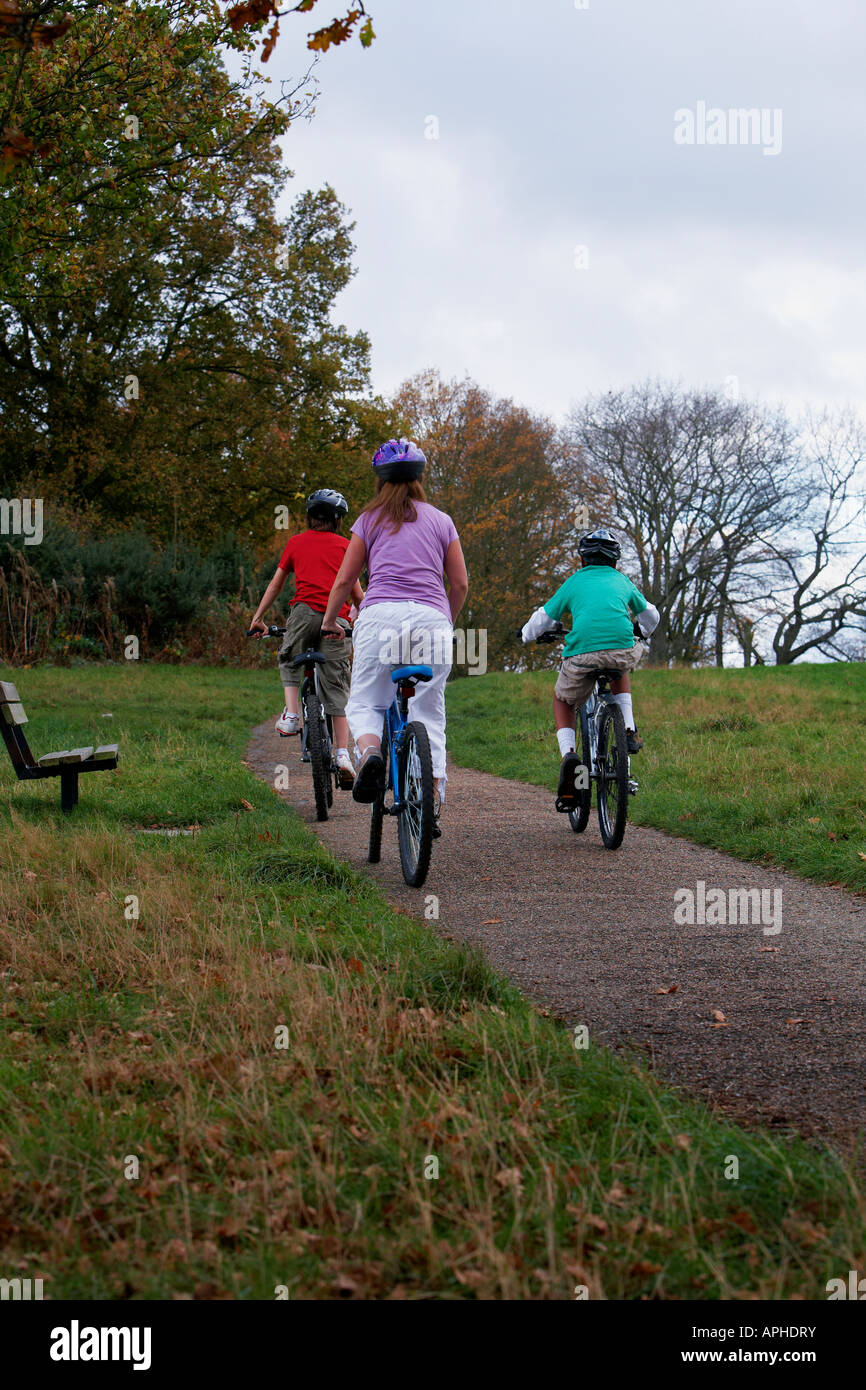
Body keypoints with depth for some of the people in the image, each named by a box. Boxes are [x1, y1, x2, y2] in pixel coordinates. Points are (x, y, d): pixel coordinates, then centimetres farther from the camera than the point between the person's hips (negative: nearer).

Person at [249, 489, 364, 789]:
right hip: (337, 618, 0)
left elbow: (275, 584, 24)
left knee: (289, 661, 29)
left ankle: (290, 716, 8)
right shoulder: (344, 545, 17)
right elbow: (355, 591, 15)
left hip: (305, 611, 0)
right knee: (336, 688, 2)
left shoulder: (296, 542, 19)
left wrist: (257, 618, 31)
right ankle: (342, 755, -8)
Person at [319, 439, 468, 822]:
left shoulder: (370, 519, 14)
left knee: (364, 704, 9)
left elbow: (345, 580, 13)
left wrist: (328, 622, 28)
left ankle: (370, 751, -24)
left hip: (381, 616, -1)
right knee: (429, 715, 8)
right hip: (431, 618, 1)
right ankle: (432, 802, 0)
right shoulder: (441, 521, 17)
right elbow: (460, 584, 16)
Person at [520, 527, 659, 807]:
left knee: (562, 700, 26)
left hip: (581, 653, -1)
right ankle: (629, 732, 24)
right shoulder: (622, 581, 25)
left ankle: (568, 753, 0)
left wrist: (526, 634, 45)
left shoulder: (574, 582, 20)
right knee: (620, 670, 39)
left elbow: (542, 619, 23)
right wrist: (641, 633, 61)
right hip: (622, 649, 1)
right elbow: (650, 616, 38)